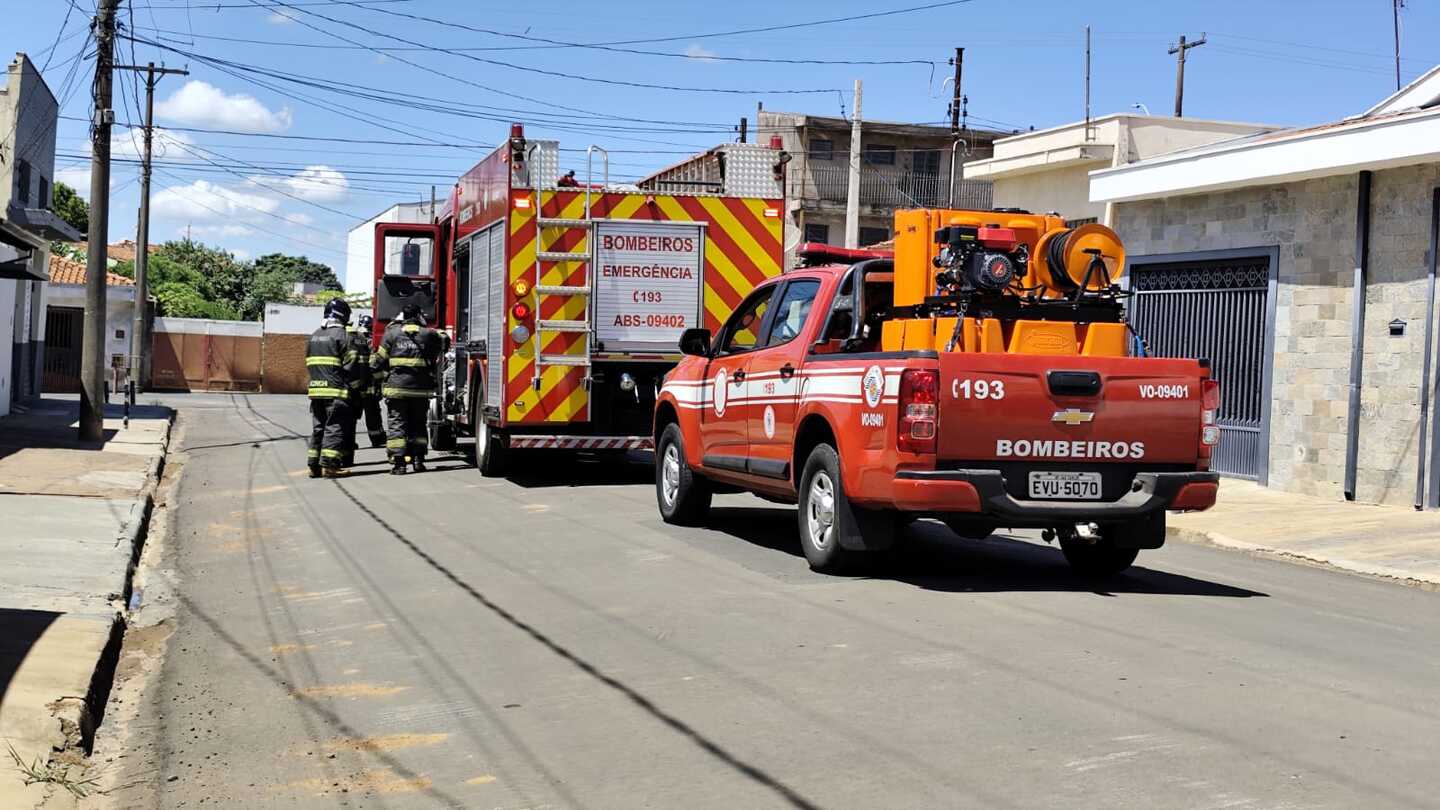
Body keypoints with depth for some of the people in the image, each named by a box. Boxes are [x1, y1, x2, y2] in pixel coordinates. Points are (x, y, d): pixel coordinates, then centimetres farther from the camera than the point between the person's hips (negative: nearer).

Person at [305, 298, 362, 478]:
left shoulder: (314, 336, 16)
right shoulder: (342, 335, -8)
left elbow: (309, 364, 18)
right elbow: (351, 365, -10)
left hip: (315, 389, 7)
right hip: (336, 391, -7)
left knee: (318, 428, 12)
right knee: (334, 428, -4)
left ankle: (314, 465, 12)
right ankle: (329, 465, -10)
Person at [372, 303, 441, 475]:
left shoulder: (392, 333, 0)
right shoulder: (428, 335, 3)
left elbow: (379, 360, 2)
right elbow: (435, 359, 11)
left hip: (396, 387, -2)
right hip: (421, 388, 2)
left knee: (397, 424, 1)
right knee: (418, 424, 14)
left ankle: (398, 462, -5)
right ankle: (418, 459, 12)